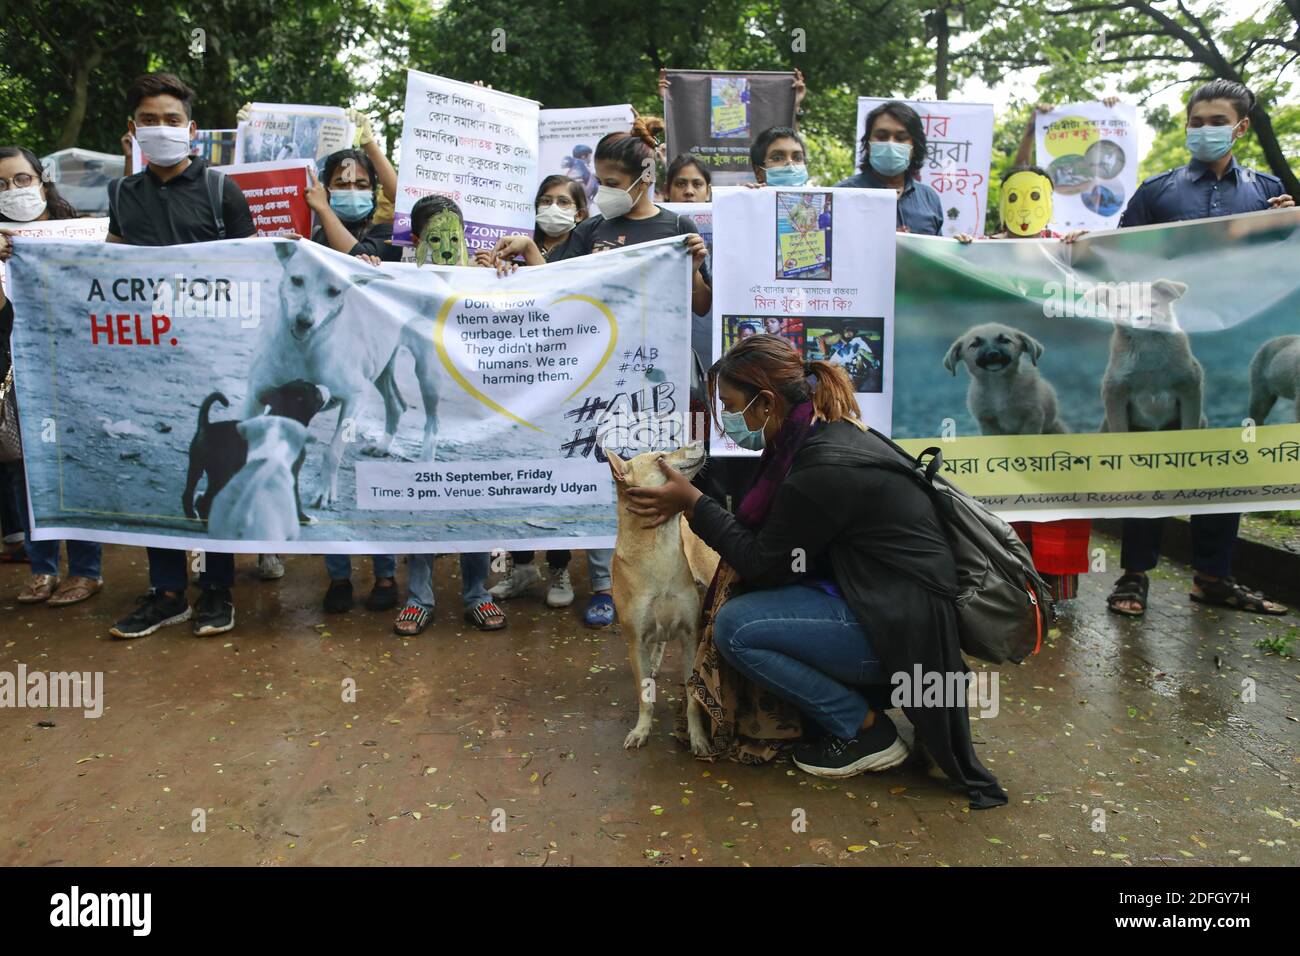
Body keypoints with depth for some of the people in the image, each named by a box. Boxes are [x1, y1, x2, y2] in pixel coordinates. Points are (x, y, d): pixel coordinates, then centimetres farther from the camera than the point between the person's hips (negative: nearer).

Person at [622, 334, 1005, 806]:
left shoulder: (824, 467, -25)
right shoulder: (826, 431, 4)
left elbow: (764, 563, -15)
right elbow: (768, 539, 12)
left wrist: (693, 503, -11)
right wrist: (688, 502, 6)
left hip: (901, 626, -10)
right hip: (885, 601, 10)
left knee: (735, 627, -17)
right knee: (744, 603, 8)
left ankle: (866, 732, 0)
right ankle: (861, 698, 13)